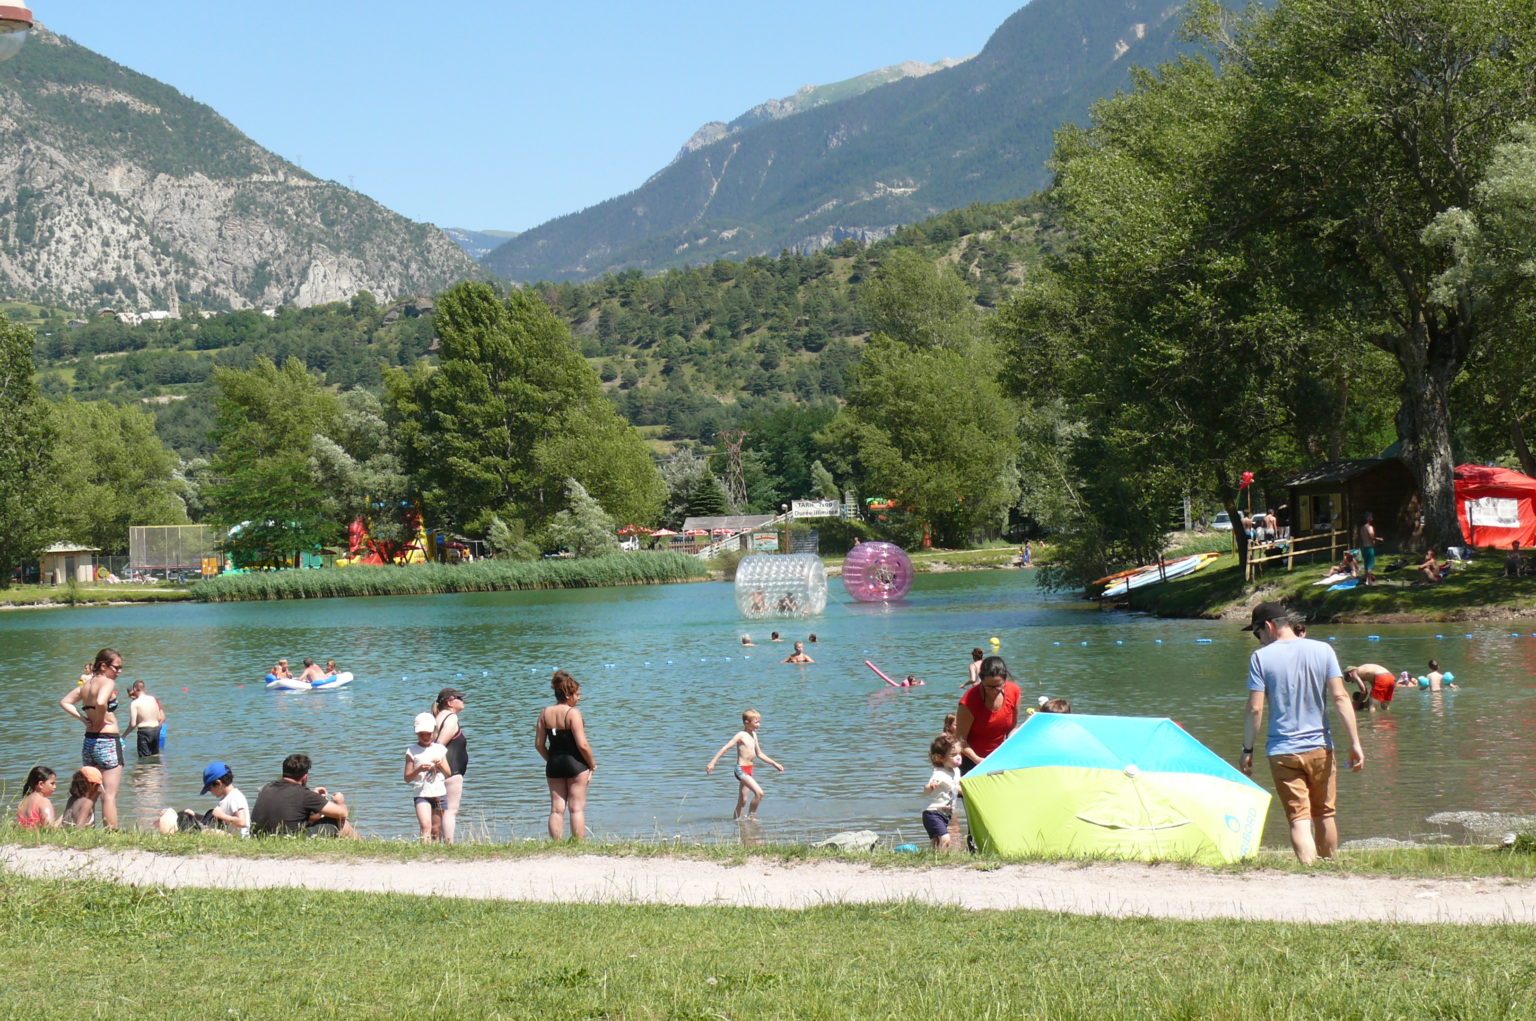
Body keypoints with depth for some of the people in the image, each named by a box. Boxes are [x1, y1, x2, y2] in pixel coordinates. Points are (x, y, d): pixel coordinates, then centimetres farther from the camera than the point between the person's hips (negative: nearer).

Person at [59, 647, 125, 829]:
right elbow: (101, 702, -31)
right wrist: (99, 721, -13)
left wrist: (83, 718, 8)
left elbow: (65, 702, 18)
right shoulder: (108, 683, -12)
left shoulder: (86, 684, 11)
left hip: (88, 741, 8)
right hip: (108, 742, -8)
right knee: (110, 795, -6)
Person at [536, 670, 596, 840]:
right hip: (575, 763, -5)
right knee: (577, 808, 0)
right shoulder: (573, 713, -15)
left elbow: (539, 744, 6)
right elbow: (582, 745, -17)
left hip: (554, 764, 5)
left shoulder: (545, 713, 3)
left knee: (556, 809, 9)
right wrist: (592, 764, -3)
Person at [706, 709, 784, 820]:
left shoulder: (753, 735, 13)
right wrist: (712, 762, -22)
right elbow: (725, 748, -15)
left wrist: (774, 764, 23)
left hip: (749, 770, 9)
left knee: (742, 801, 10)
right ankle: (751, 817, -8)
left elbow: (759, 754, 23)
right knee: (759, 793, -19)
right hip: (741, 770, -9)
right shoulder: (741, 735, -11)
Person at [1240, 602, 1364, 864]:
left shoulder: (1261, 657, -6)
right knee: (1324, 814, 18)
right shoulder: (1322, 650, 2)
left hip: (1282, 751, -3)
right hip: (1320, 747, 3)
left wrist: (1247, 750, 0)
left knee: (1299, 819, -4)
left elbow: (1255, 709, -9)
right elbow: (1340, 697, -4)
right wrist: (1355, 743, -4)